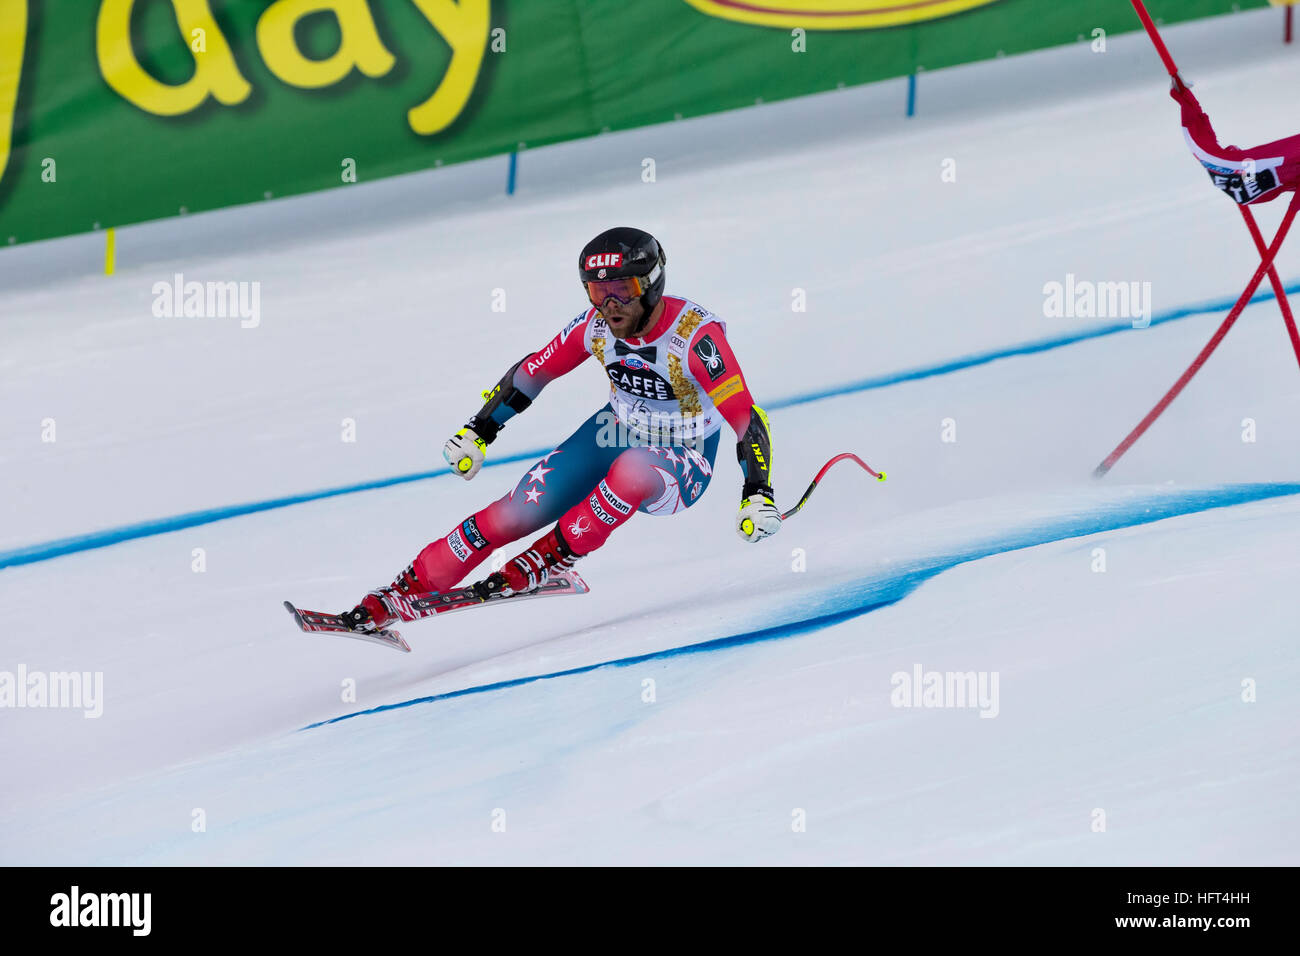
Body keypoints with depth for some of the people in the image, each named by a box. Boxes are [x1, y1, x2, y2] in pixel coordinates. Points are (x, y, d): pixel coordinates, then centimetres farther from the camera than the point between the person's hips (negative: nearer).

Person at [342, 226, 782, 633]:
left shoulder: (696, 333, -28)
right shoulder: (597, 323, -12)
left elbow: (746, 416, -31)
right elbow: (535, 369, 3)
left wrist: (758, 494, -41)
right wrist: (478, 431, 9)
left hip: (681, 469, -4)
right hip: (614, 432, 5)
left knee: (632, 469, -40)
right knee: (514, 513, -12)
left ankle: (546, 561, -21)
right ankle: (401, 594, -3)